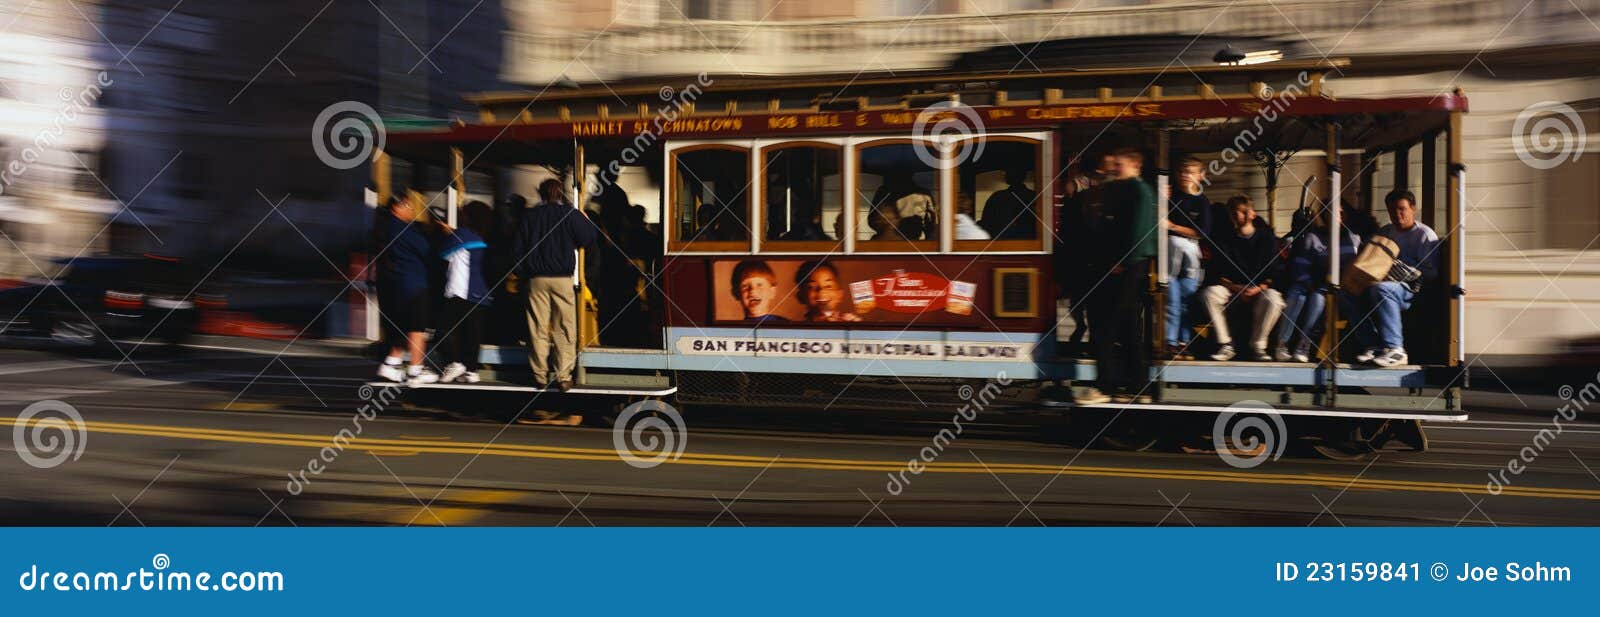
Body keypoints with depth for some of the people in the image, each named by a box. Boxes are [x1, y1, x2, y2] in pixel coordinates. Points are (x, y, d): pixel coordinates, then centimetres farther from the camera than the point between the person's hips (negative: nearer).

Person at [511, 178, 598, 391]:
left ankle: (540, 376, 9)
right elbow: (588, 239, -1)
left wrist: (522, 274, 16)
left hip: (536, 279, 2)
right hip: (562, 279, -2)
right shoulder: (570, 214, -2)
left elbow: (518, 249, 6)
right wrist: (587, 221, 16)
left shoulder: (529, 215, 5)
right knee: (564, 329, 2)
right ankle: (563, 377, -2)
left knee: (538, 329, 7)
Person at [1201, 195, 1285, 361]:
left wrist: (1259, 288, -20)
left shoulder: (1266, 237, 6)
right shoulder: (1224, 239, 8)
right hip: (1231, 288, 1)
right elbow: (1218, 273, -1)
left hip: (1260, 290, -1)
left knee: (1273, 299, -35)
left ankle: (1258, 346, -18)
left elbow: (1273, 272, -1)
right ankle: (1225, 346, -24)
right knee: (1210, 293, -30)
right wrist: (1236, 288, -19)